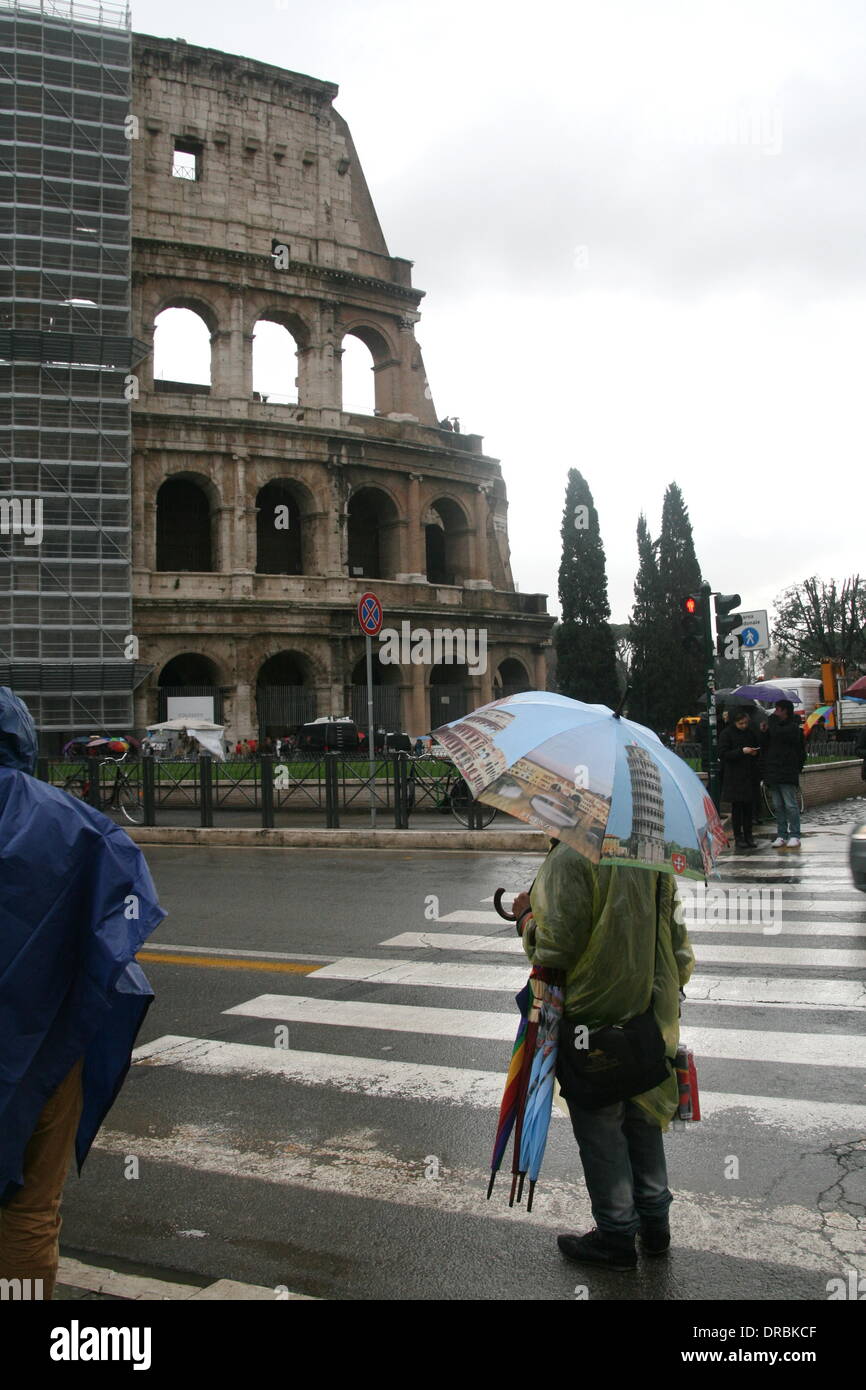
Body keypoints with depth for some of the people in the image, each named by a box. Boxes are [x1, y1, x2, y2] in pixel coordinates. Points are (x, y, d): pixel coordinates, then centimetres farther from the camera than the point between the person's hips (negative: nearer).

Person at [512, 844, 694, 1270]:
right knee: (643, 1116, 21)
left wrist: (525, 917, -1)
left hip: (592, 1015, -7)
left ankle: (617, 1233, 22)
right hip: (649, 1017, 7)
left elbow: (554, 950, -20)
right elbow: (678, 942, 7)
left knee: (599, 1127, 9)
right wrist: (670, 991, 19)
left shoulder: (569, 859, -21)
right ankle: (654, 1223, 35)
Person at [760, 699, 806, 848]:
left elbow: (778, 734, -24)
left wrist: (772, 719, -8)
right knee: (778, 806, 8)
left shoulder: (793, 727, -6)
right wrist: (764, 732, -1)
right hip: (773, 772, 8)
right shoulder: (775, 726, 18)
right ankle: (781, 835, 12)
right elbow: (764, 746, 16)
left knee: (791, 805, -5)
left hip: (787, 773, -8)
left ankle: (794, 836, 0)